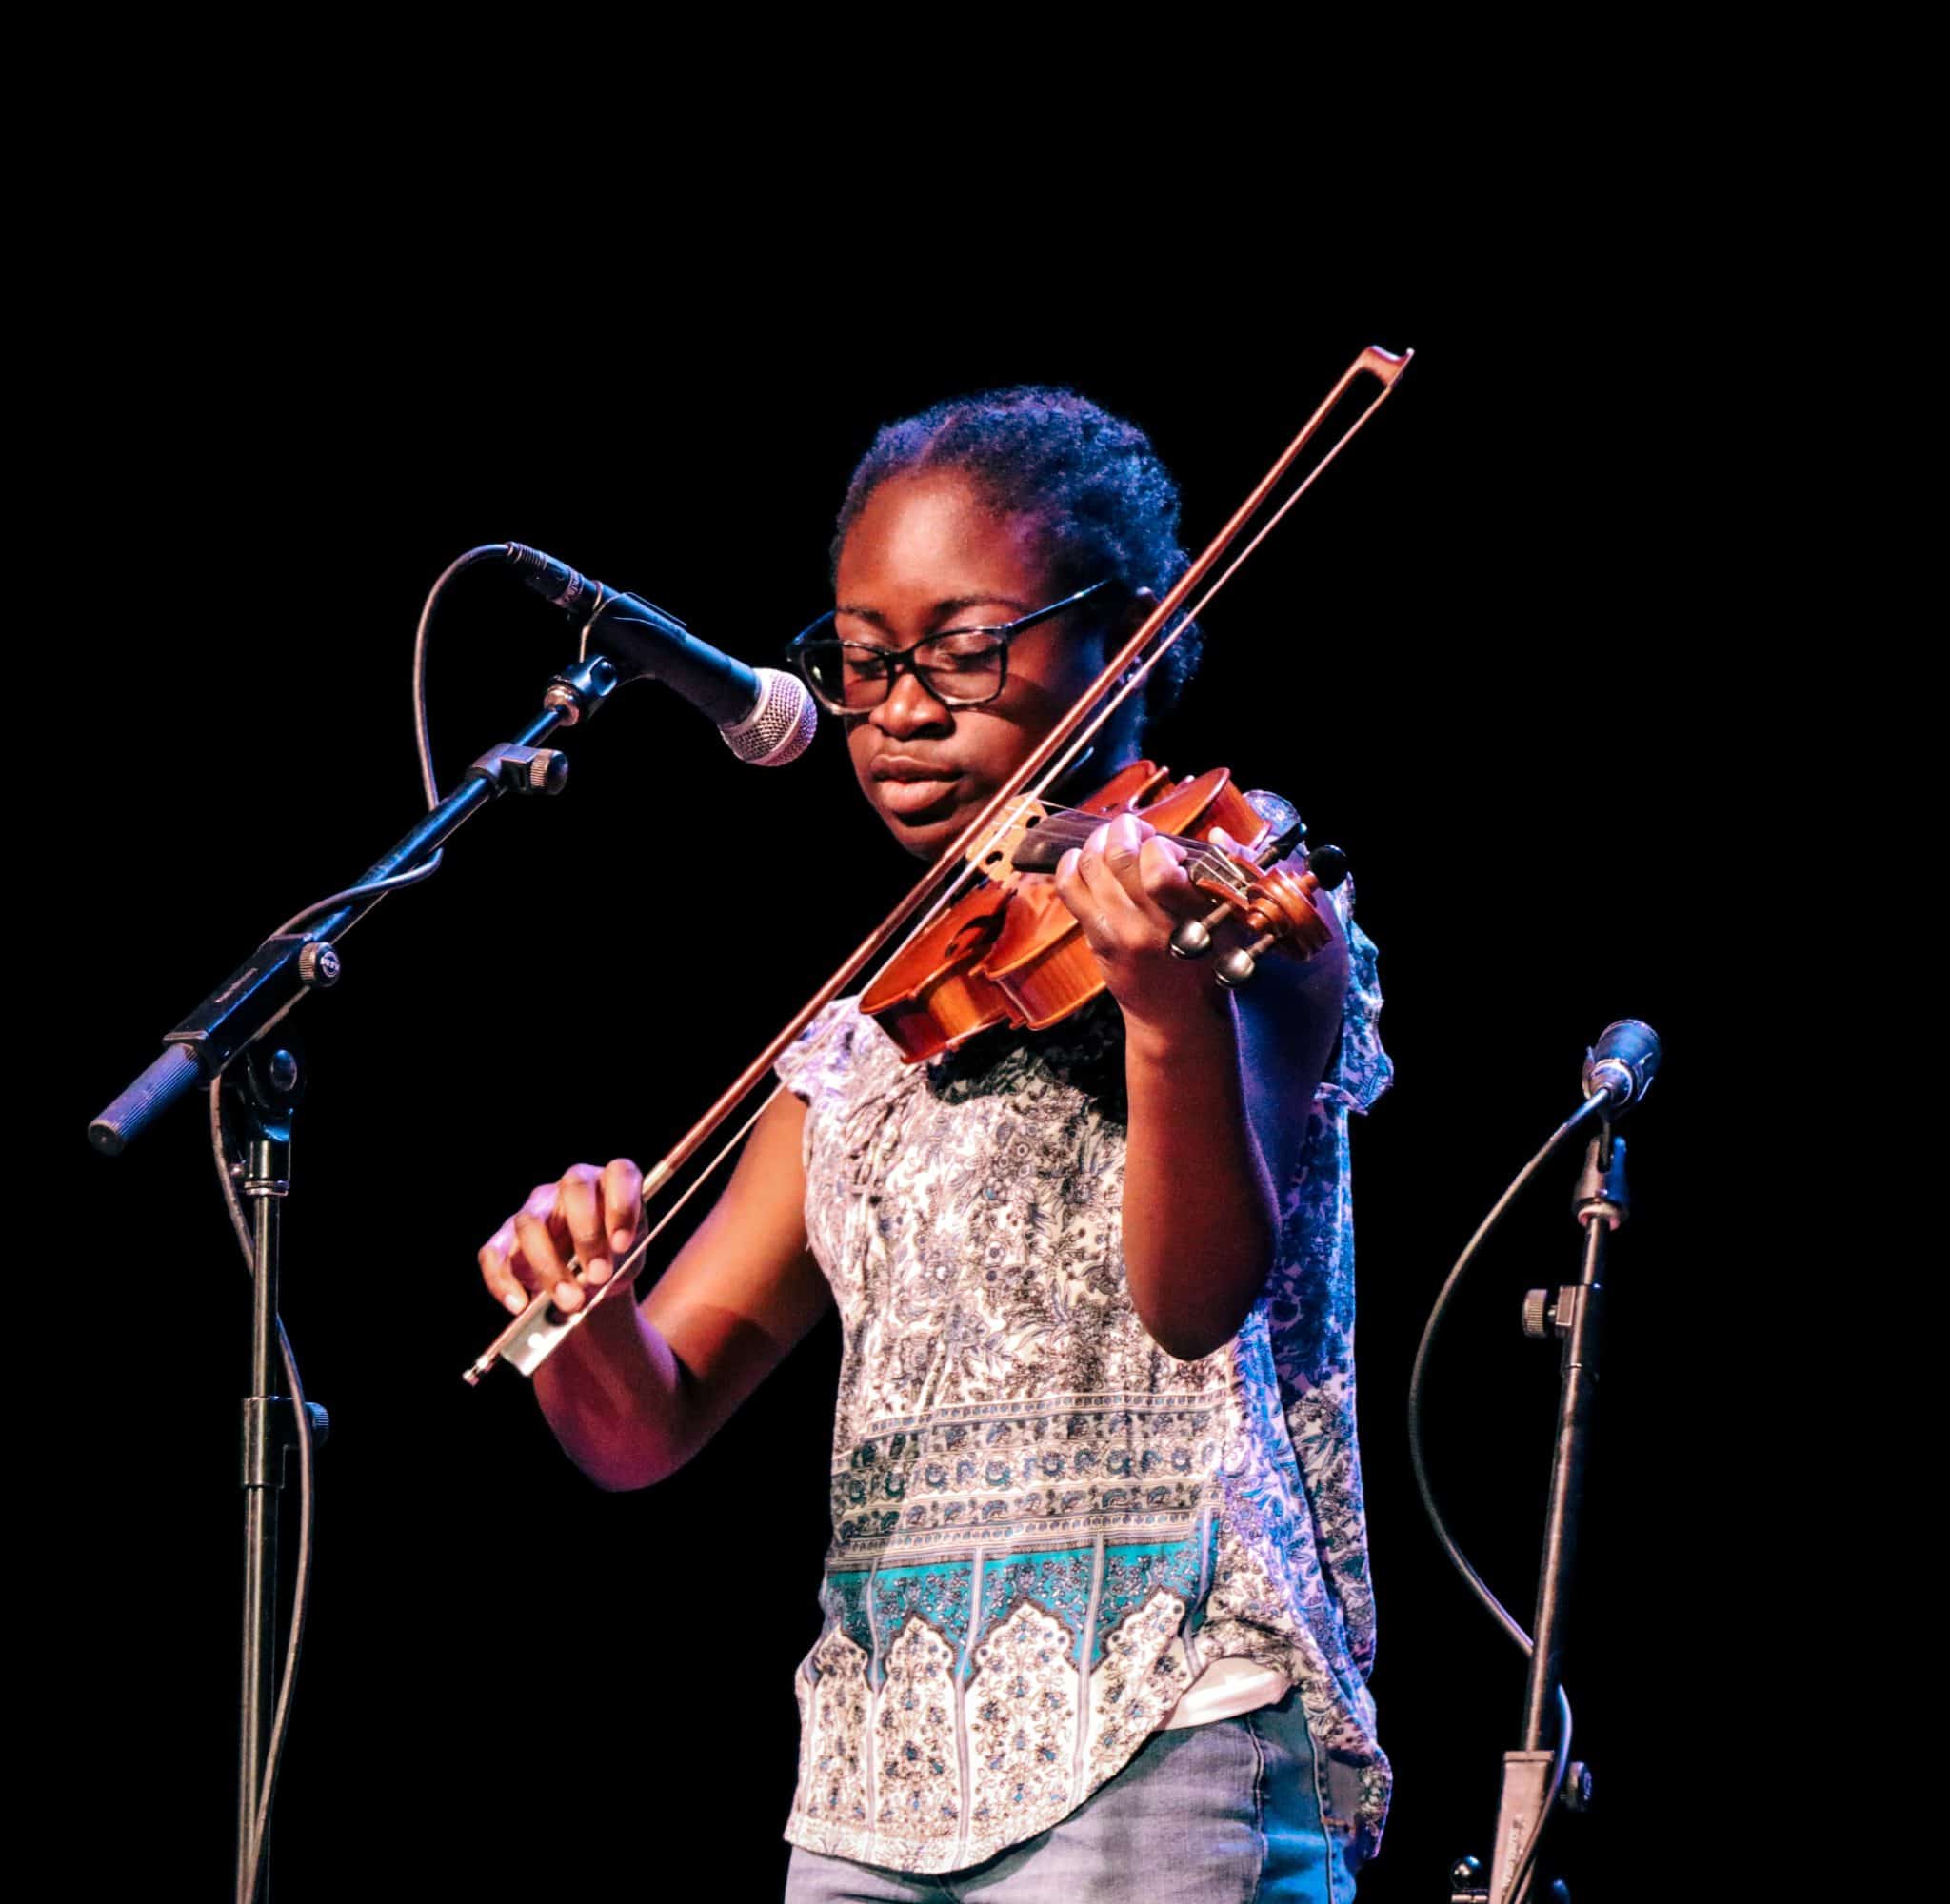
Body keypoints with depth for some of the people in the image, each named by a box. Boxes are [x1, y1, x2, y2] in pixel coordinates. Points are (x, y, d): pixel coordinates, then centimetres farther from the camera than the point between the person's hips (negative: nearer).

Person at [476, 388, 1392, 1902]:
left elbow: (1199, 1295, -18)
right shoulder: (863, 1038, 16)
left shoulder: (1263, 928, -1)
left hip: (1156, 1738, -5)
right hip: (877, 1782, 5)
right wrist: (579, 1301, -10)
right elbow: (646, 1428, 12)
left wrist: (1166, 1008, -34)